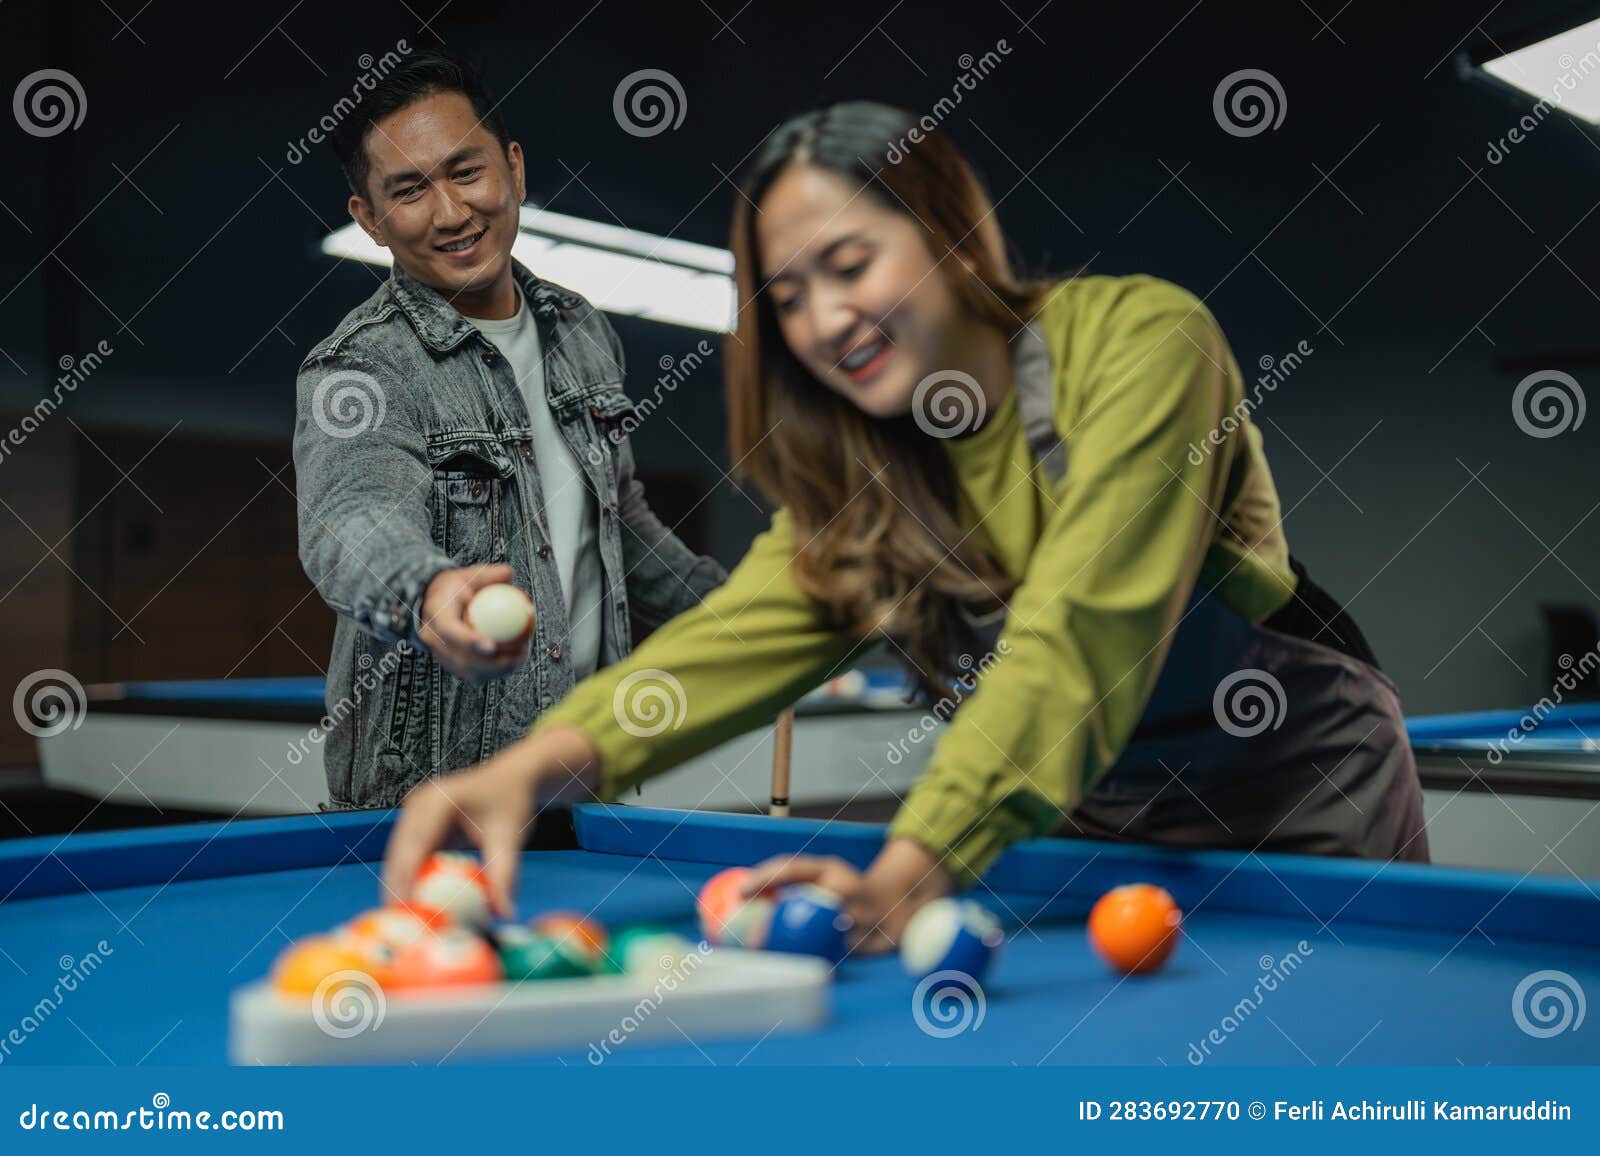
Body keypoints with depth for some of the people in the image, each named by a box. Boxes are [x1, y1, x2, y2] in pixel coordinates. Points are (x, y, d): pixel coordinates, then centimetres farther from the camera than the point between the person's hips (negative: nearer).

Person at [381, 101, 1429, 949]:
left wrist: (907, 876, -50)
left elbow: (1080, 639, -38)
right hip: (1106, 827, 4)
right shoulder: (858, 481, -10)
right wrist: (534, 764, -47)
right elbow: (743, 634, -28)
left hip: (1311, 804, -3)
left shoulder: (1142, 340, -26)